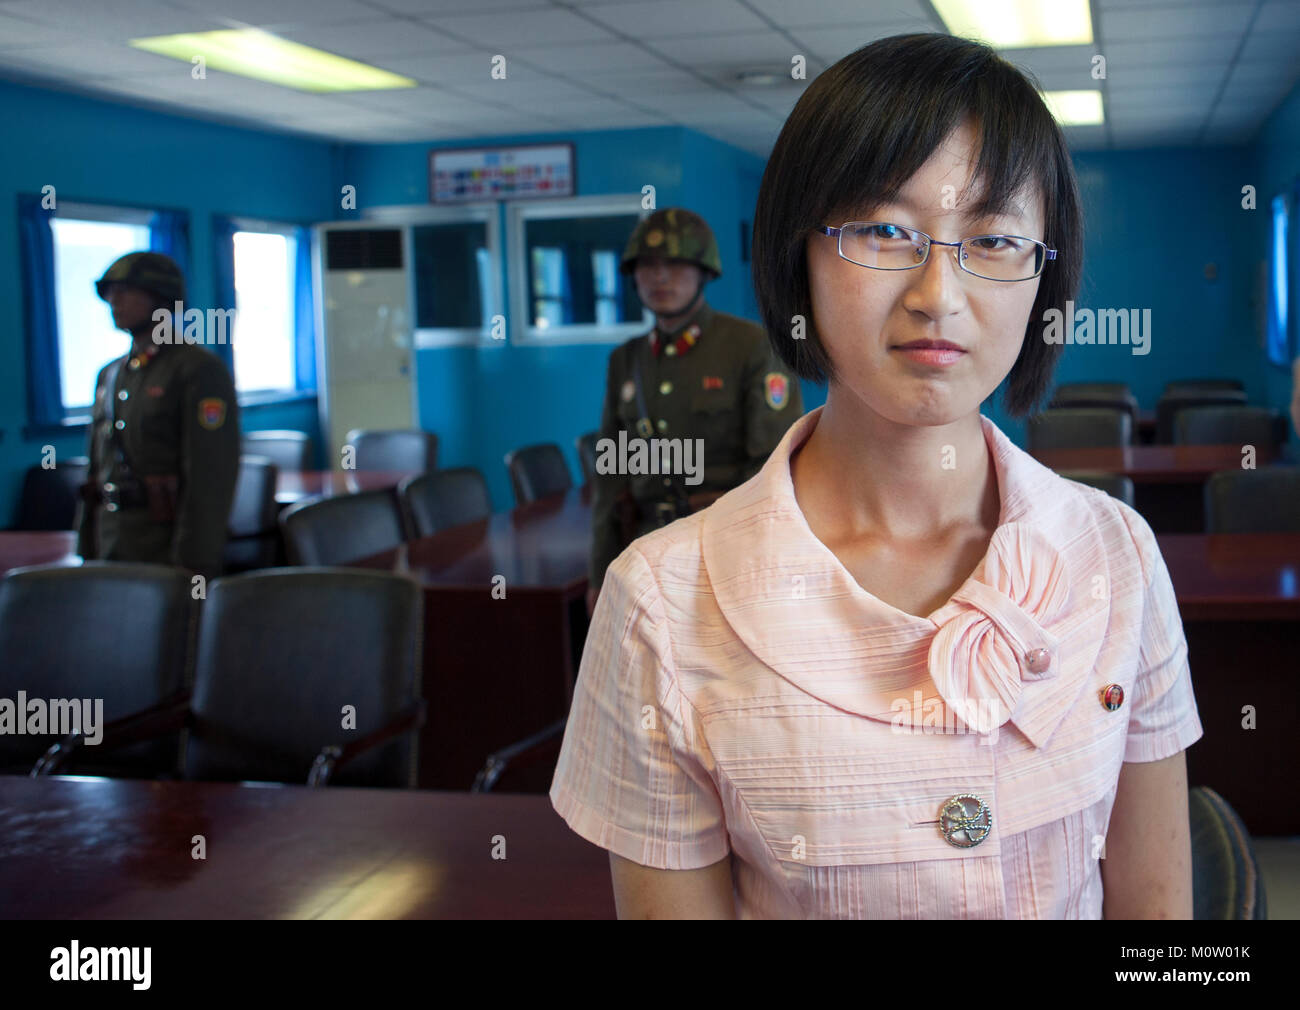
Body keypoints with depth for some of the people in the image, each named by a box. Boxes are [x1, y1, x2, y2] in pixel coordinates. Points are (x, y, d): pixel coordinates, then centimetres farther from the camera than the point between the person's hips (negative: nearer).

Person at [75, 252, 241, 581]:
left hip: (169, 554, -7)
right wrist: (85, 556, 16)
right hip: (112, 553, 7)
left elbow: (210, 480, -15)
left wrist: (192, 568, -19)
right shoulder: (109, 376, 16)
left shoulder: (200, 371, -8)